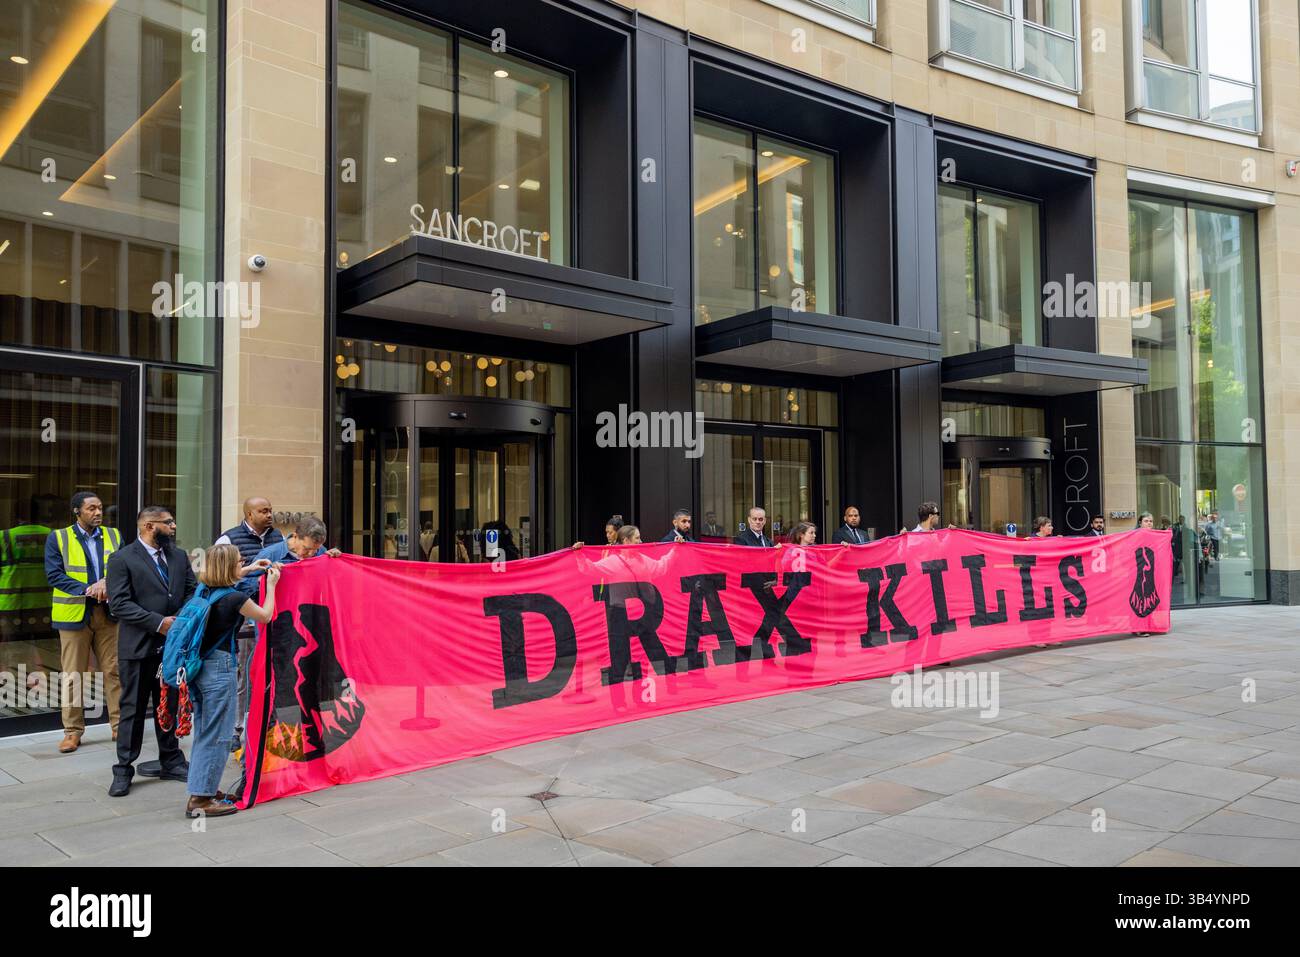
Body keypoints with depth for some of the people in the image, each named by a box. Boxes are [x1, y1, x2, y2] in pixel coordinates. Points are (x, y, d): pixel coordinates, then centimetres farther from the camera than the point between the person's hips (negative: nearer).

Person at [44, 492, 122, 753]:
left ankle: (119, 725, 12)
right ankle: (73, 731, 13)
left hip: (108, 612, 2)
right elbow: (54, 574, -8)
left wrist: (107, 582, -17)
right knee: (73, 675, 4)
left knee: (114, 670, 4)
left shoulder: (113, 536, 10)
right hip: (74, 613, -2)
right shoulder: (58, 538, 1)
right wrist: (87, 590, -18)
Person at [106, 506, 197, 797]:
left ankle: (171, 762, 26)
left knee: (170, 706, 15)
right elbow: (119, 603, -14)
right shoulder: (122, 559, -7)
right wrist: (159, 623, -19)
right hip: (138, 647, -5)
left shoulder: (179, 556, 10)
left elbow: (192, 590, 10)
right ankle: (123, 770, 13)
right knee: (133, 709, 3)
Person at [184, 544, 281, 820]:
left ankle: (203, 789, 27)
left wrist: (251, 570, 32)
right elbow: (265, 616, 3)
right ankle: (201, 799, 5)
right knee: (217, 736, 0)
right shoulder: (235, 598, -16)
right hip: (220, 668, -8)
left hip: (200, 667, 8)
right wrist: (271, 585, 13)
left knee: (204, 732, 17)